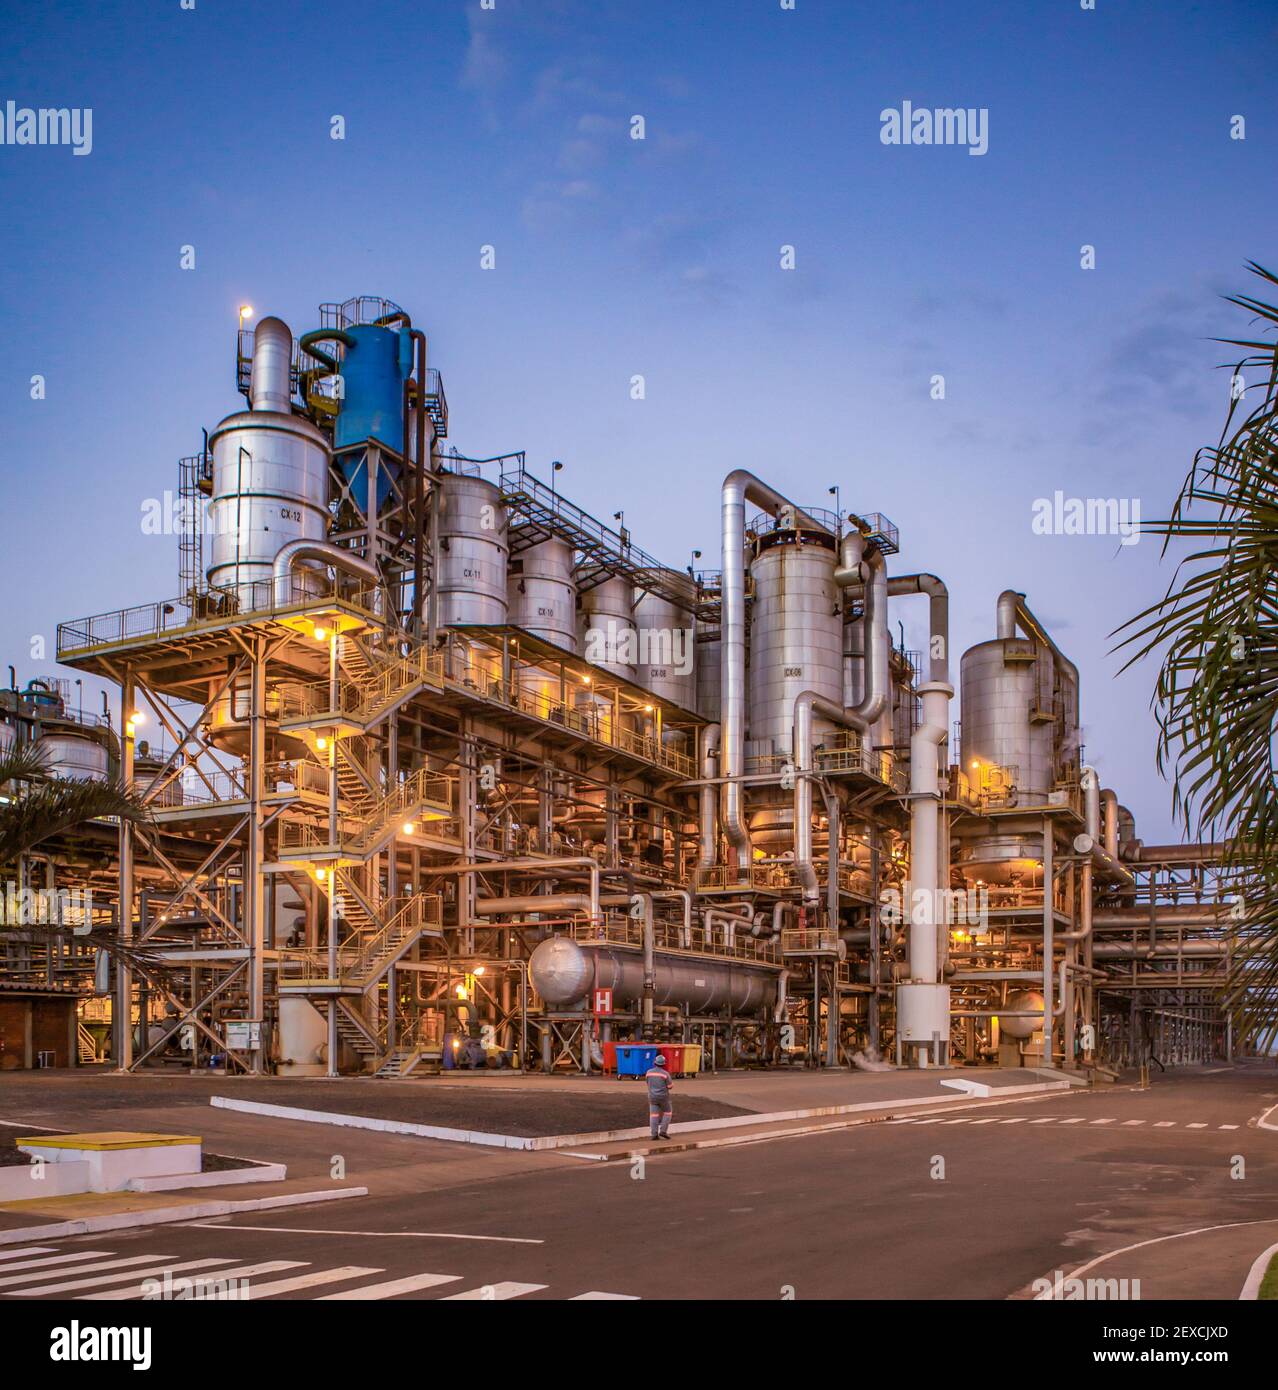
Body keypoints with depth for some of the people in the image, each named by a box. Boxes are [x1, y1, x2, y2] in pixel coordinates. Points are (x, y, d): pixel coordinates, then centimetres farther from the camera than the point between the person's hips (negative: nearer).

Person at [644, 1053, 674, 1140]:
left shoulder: (649, 1072, -3)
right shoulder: (665, 1073, -14)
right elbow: (670, 1086, -7)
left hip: (652, 1097, 3)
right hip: (663, 1097, -3)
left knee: (654, 1115, 6)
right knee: (668, 1112, 15)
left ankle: (655, 1134, 1)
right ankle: (663, 1131, 6)